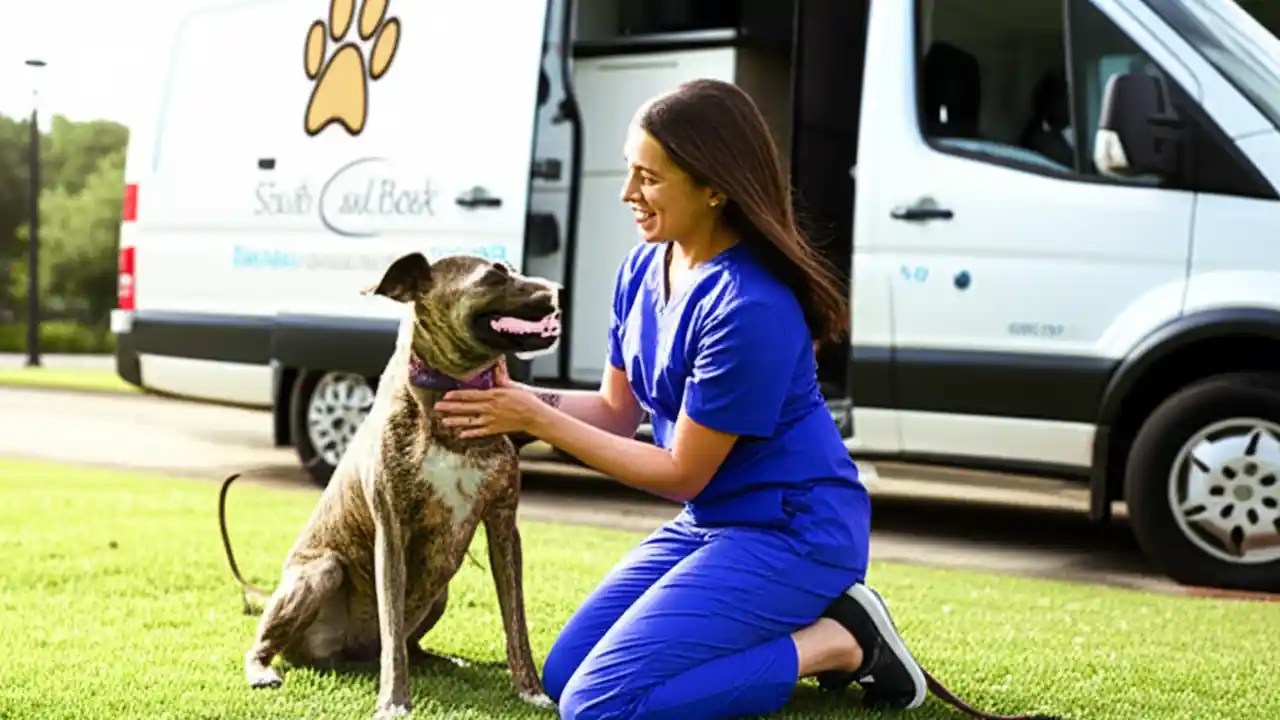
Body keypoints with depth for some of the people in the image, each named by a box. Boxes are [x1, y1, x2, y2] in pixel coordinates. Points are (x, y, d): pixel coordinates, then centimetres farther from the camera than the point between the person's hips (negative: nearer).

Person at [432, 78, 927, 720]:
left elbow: (681, 473, -20)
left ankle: (835, 643, -4)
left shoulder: (749, 307, -28)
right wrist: (518, 397, -8)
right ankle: (801, 621, 11)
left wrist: (538, 421, -17)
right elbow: (617, 410, 9)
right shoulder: (644, 269, 0)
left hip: (791, 533, -9)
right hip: (710, 520, 9)